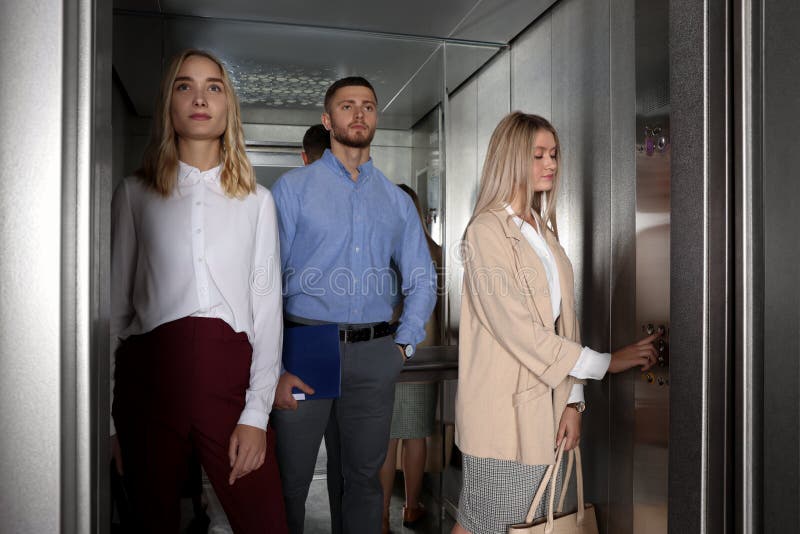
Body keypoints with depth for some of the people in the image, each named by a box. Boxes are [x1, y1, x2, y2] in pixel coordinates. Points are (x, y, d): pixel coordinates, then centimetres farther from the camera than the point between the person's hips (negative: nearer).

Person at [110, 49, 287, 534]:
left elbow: (268, 306, 2)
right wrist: (107, 418, 0)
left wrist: (256, 413, -7)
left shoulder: (257, 201, 7)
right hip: (150, 373, 0)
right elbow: (115, 302, 5)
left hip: (230, 375, 0)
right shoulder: (136, 194, 7)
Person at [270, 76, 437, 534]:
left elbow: (423, 281, 15)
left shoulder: (398, 200, 12)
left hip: (375, 355, 3)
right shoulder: (293, 188, 1)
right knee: (291, 480, 9)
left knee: (366, 476, 16)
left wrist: (404, 345, 3)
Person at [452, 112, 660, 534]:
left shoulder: (543, 230, 15)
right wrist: (604, 363, -14)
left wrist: (573, 400, 5)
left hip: (543, 402, 7)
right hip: (502, 406, -7)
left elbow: (563, 316, 11)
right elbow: (517, 327, -18)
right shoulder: (486, 231, -11)